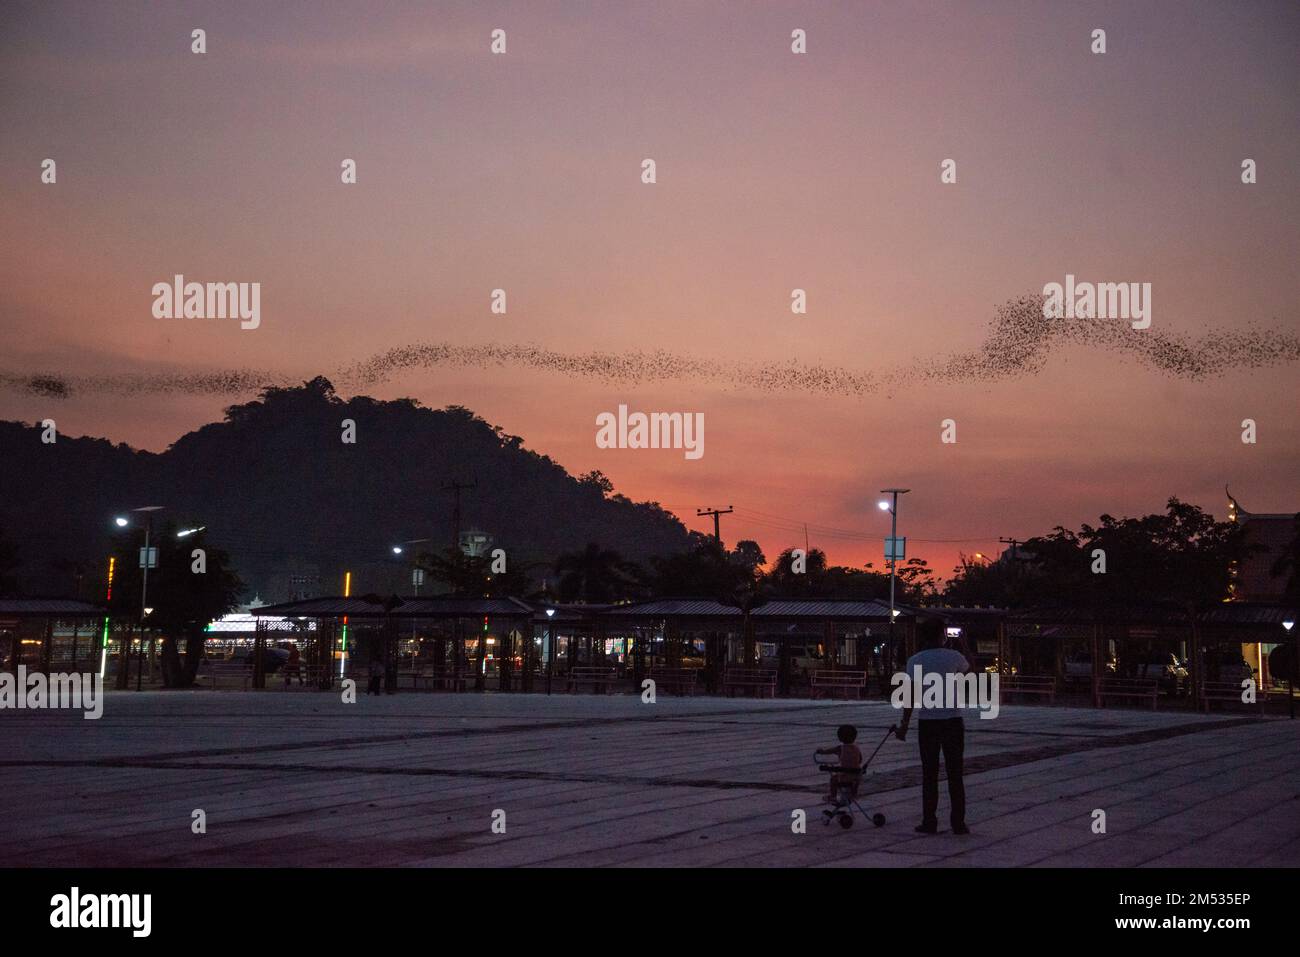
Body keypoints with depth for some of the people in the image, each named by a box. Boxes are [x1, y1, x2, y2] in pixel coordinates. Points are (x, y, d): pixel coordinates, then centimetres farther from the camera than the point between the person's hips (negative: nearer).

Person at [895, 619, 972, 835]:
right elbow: (967, 669, 21)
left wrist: (904, 725, 0)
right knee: (955, 774, 5)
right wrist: (968, 653, 41)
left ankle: (929, 822, 5)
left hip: (927, 722, 0)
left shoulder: (915, 661, -4)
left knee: (929, 774, 6)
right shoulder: (954, 657, -3)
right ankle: (958, 823, 4)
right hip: (952, 721, 0)